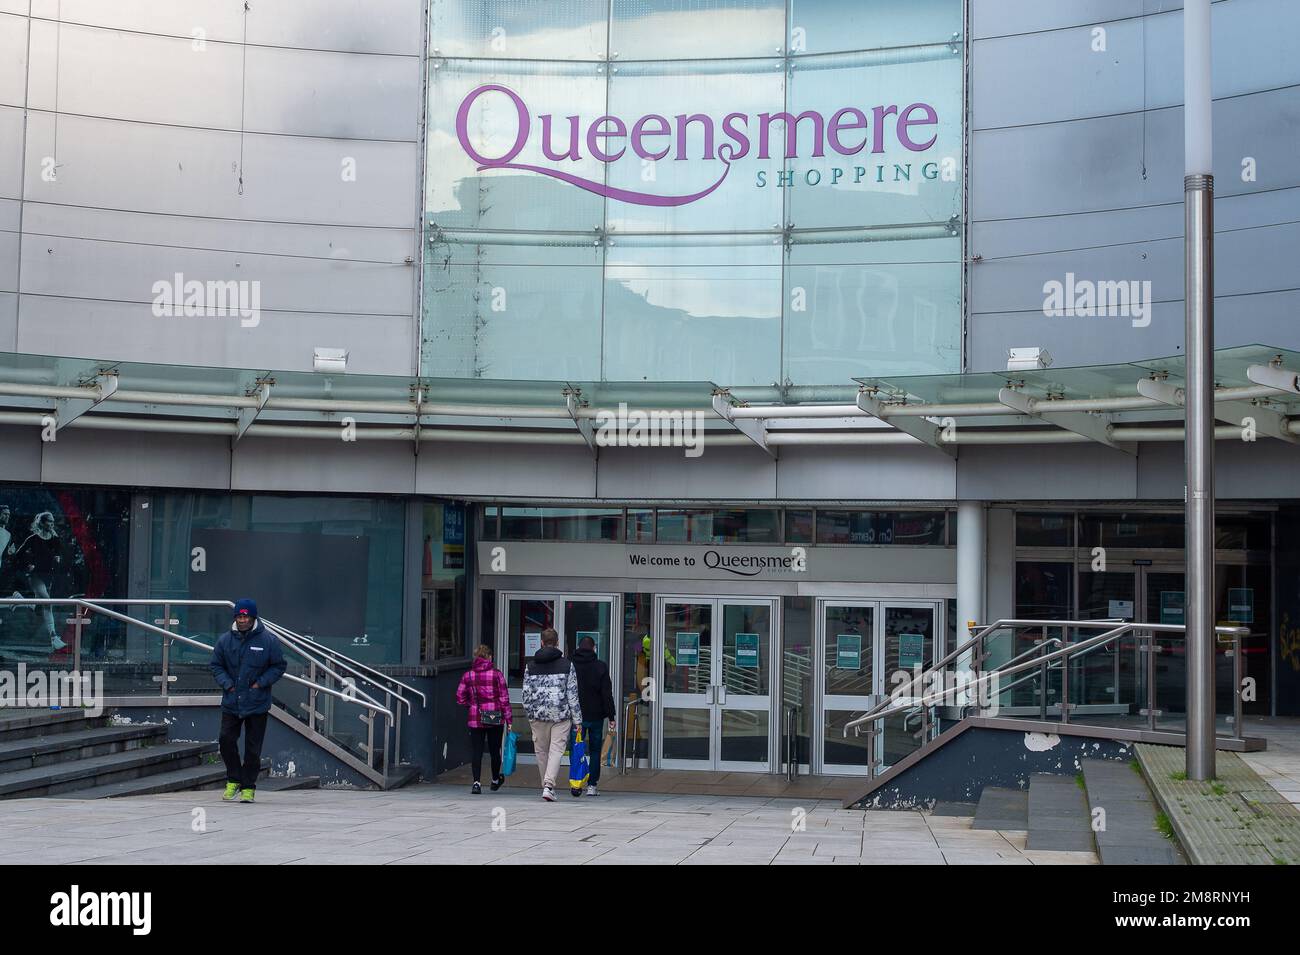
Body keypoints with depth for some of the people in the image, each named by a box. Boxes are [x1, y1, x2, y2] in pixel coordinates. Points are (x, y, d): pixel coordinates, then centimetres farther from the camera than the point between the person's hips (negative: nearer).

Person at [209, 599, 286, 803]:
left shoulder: (268, 640, -5)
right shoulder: (225, 639, 2)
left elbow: (279, 666, 1)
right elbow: (216, 665, 10)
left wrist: (261, 683, -9)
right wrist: (227, 684, -5)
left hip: (257, 704, -2)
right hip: (231, 702, 2)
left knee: (253, 748, 2)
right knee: (226, 740, -2)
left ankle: (248, 787, 13)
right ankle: (233, 780, 17)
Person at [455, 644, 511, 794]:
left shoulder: (468, 675, 2)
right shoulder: (496, 674, -5)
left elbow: (460, 698, 4)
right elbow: (504, 698, -4)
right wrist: (508, 719, 0)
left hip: (475, 718, 1)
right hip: (496, 719, -1)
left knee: (476, 751, 3)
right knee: (494, 750, 13)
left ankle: (476, 782, -8)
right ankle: (495, 780, 29)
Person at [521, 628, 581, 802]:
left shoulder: (531, 666, 3)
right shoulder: (566, 665, -2)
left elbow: (526, 693, 4)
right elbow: (572, 694, -2)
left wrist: (529, 713, 17)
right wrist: (577, 720, 2)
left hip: (538, 715, 2)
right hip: (560, 715, -2)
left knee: (541, 751, 14)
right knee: (556, 750, -3)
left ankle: (546, 786, 22)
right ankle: (549, 785, -19)